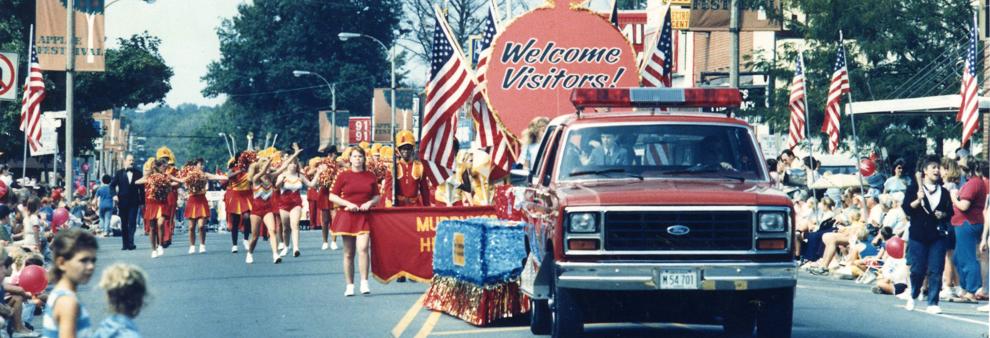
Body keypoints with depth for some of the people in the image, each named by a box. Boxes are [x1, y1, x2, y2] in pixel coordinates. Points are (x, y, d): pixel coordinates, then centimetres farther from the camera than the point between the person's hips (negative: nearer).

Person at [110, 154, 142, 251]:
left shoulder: (138, 173, 7)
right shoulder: (119, 173, 7)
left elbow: (141, 188, 9)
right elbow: (112, 185, 8)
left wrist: (142, 201, 5)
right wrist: (114, 195, -10)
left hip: (134, 202, -1)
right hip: (122, 202, 1)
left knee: (132, 222, -11)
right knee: (124, 224, 5)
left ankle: (130, 243, -13)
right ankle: (125, 244, 10)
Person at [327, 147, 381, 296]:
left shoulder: (370, 176, 8)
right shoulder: (343, 175, 2)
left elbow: (377, 197, 15)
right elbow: (332, 196, 2)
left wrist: (370, 203, -6)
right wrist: (348, 204, -12)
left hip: (364, 217, 0)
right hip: (347, 216, 0)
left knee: (363, 248, -18)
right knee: (348, 253, 3)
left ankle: (364, 283, -15)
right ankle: (349, 286, 10)